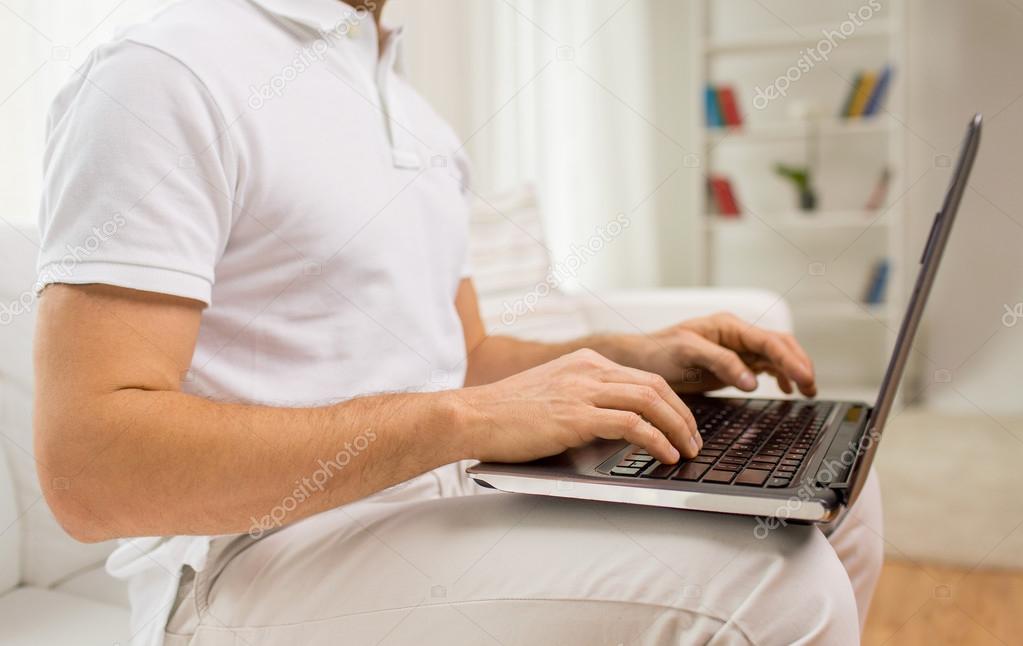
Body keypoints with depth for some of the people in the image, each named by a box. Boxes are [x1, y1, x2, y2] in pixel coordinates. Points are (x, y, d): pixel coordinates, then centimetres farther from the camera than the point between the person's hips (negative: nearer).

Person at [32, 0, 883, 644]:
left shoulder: (414, 114, 16)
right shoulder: (162, 74, -11)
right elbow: (87, 465, -20)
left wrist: (635, 357, 3)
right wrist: (463, 419, -26)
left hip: (442, 510, 8)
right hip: (254, 569, -8)